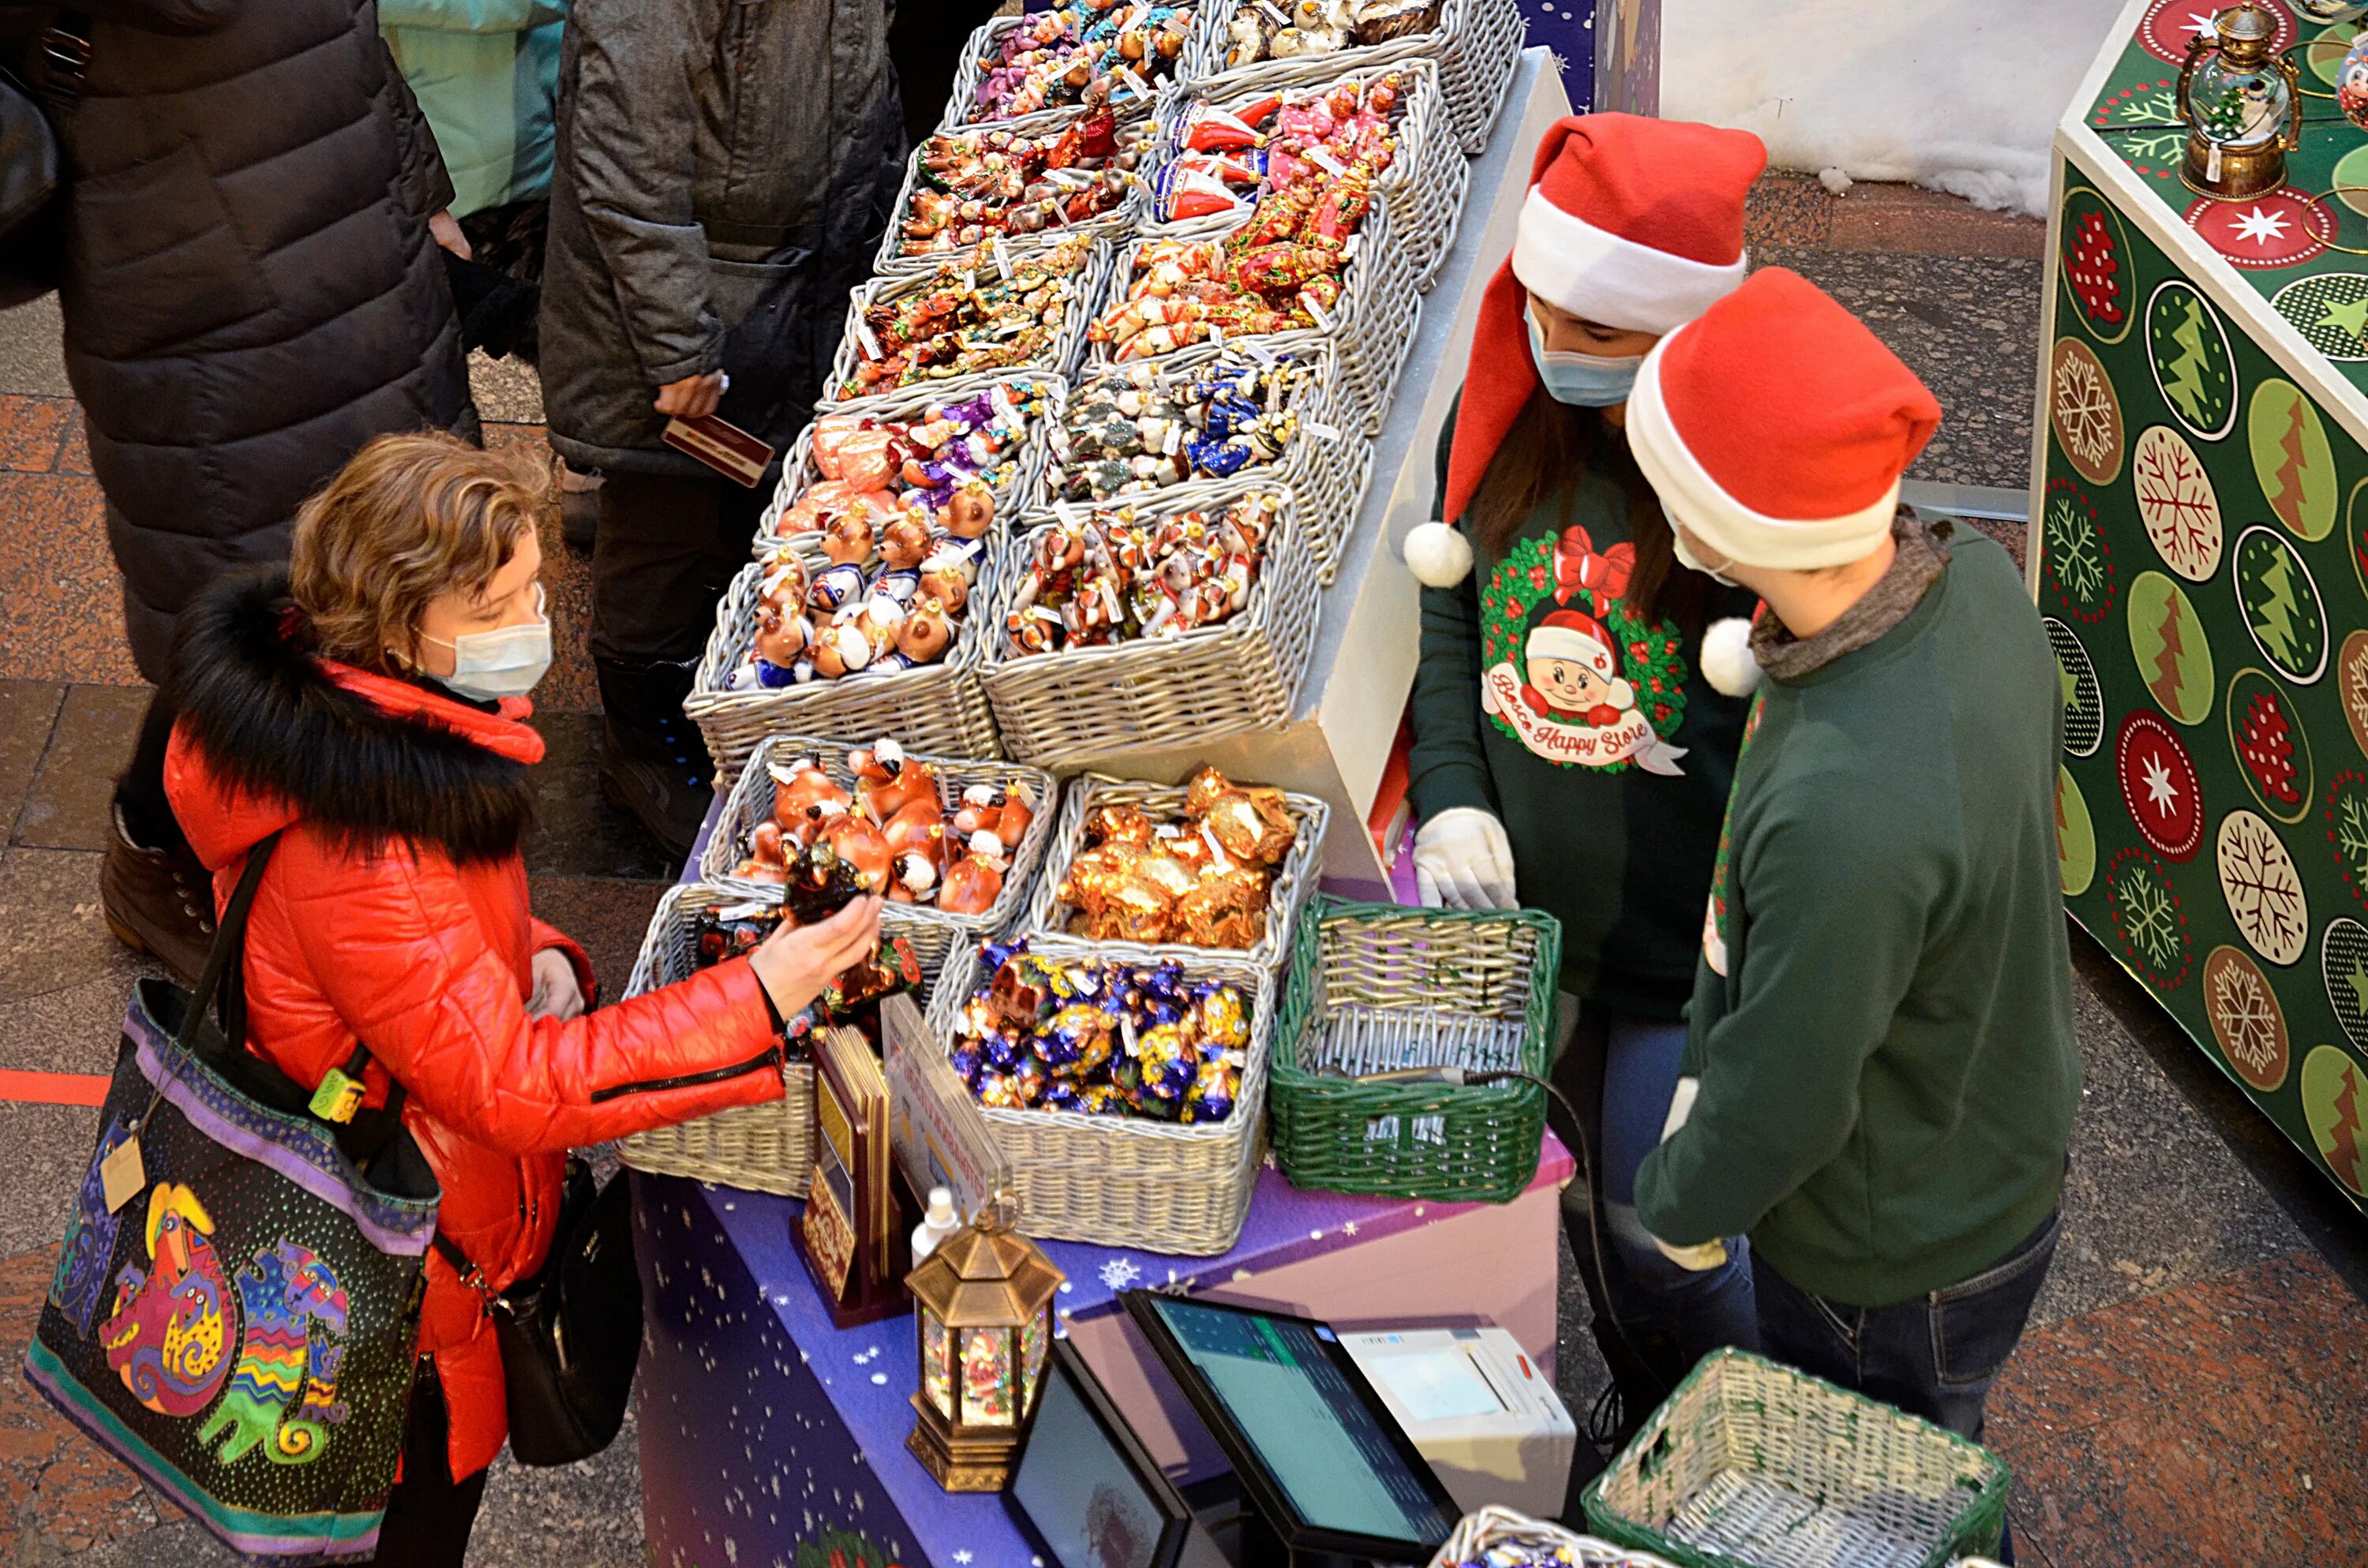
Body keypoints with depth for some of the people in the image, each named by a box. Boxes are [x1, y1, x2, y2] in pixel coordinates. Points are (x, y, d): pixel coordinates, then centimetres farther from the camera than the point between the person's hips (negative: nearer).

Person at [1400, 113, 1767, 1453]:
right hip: (1527, 903, 5)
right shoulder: (1502, 416, -8)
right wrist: (1453, 798, -7)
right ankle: (1638, 1397, 53)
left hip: (1688, 940, -5)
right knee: (1574, 1183, 24)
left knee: (1663, 1222, 9)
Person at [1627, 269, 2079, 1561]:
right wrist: (1712, 1056, 8)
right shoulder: (1976, 582, -18)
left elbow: (1784, 1100, -27)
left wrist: (1679, 1200, -6)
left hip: (1893, 1252, -7)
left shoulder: (1843, 814, -45)